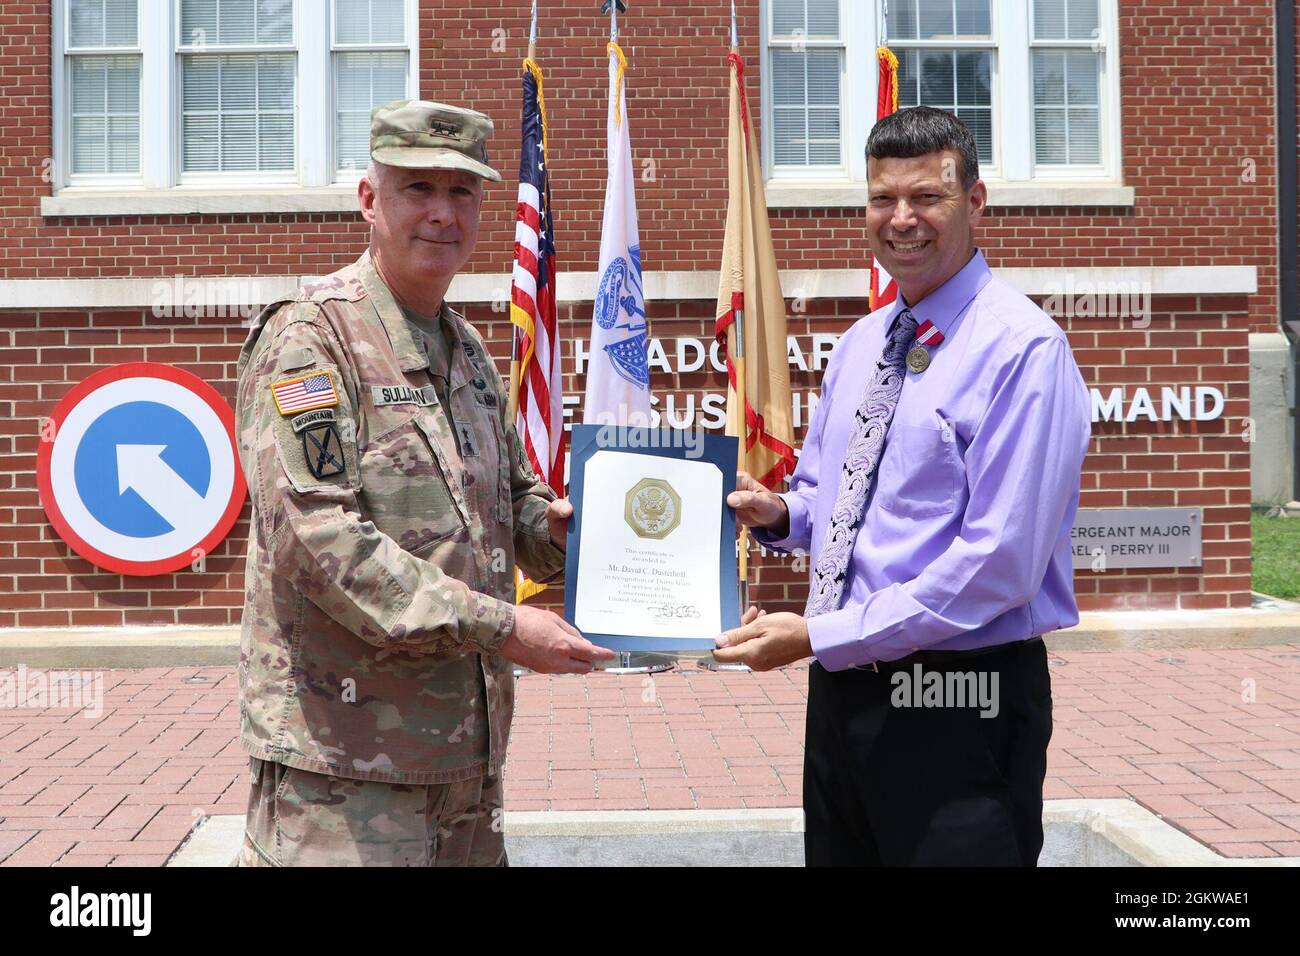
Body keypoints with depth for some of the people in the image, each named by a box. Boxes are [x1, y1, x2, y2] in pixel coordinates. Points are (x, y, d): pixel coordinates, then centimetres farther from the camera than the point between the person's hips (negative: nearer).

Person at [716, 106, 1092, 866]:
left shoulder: (1023, 349, -14)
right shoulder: (859, 345, 11)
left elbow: (999, 562, -22)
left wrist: (819, 636, -20)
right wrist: (777, 513, -2)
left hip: (960, 709, -7)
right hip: (842, 689, 7)